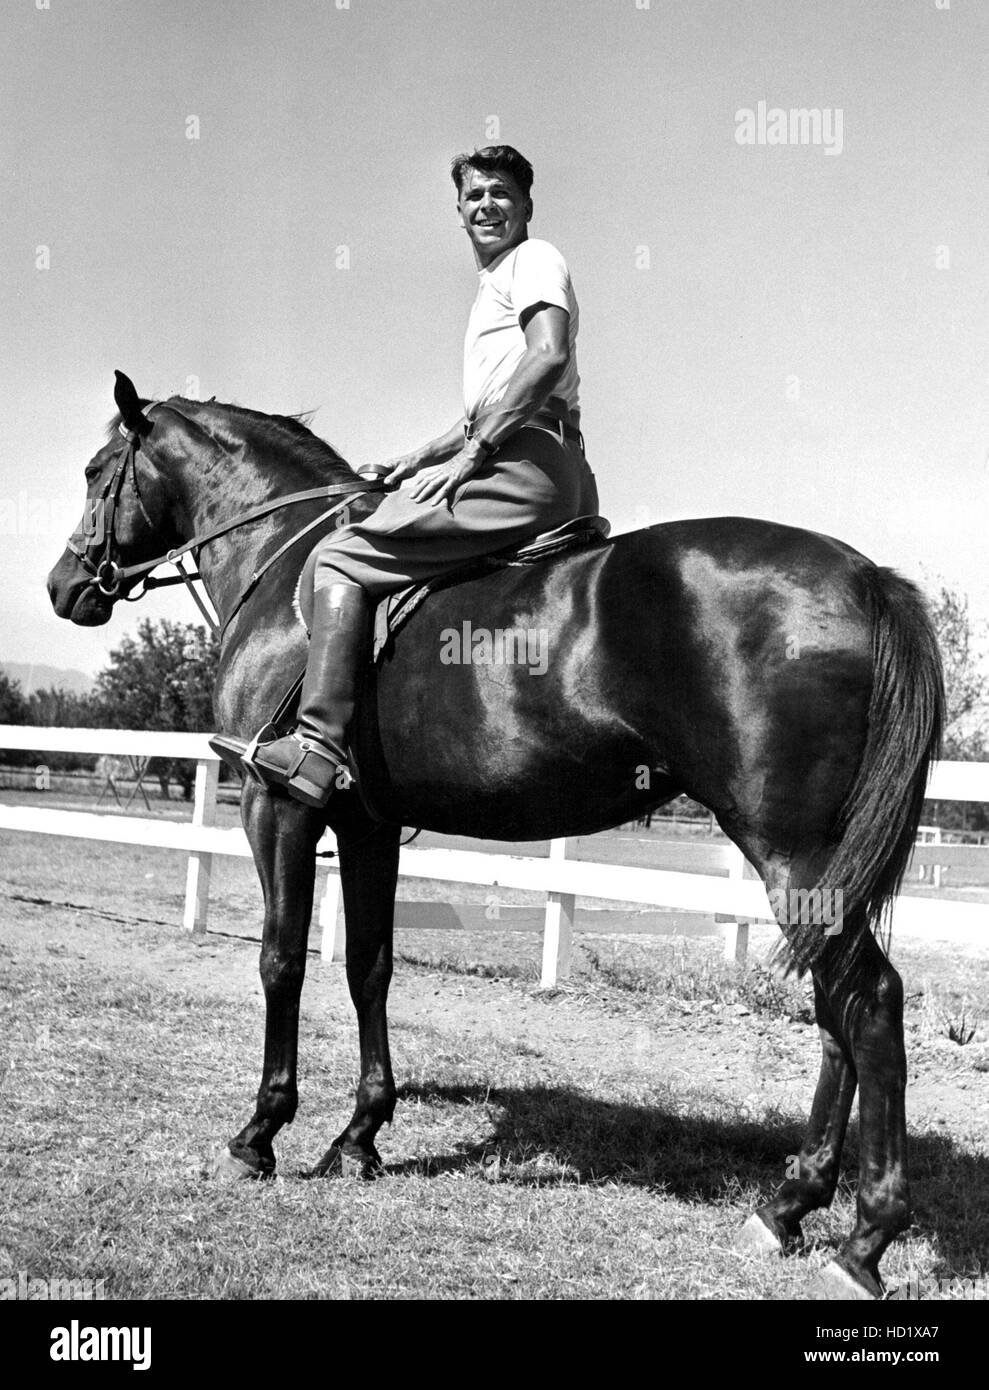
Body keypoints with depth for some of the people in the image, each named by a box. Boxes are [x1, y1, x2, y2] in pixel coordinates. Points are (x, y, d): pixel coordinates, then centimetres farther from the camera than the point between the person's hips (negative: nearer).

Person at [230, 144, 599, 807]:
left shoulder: (536, 259, 2)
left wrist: (472, 452, -20)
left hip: (528, 466, -11)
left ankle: (318, 745, -22)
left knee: (343, 557, -13)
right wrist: (418, 460, 22)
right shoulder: (496, 284, 32)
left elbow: (549, 356, -18)